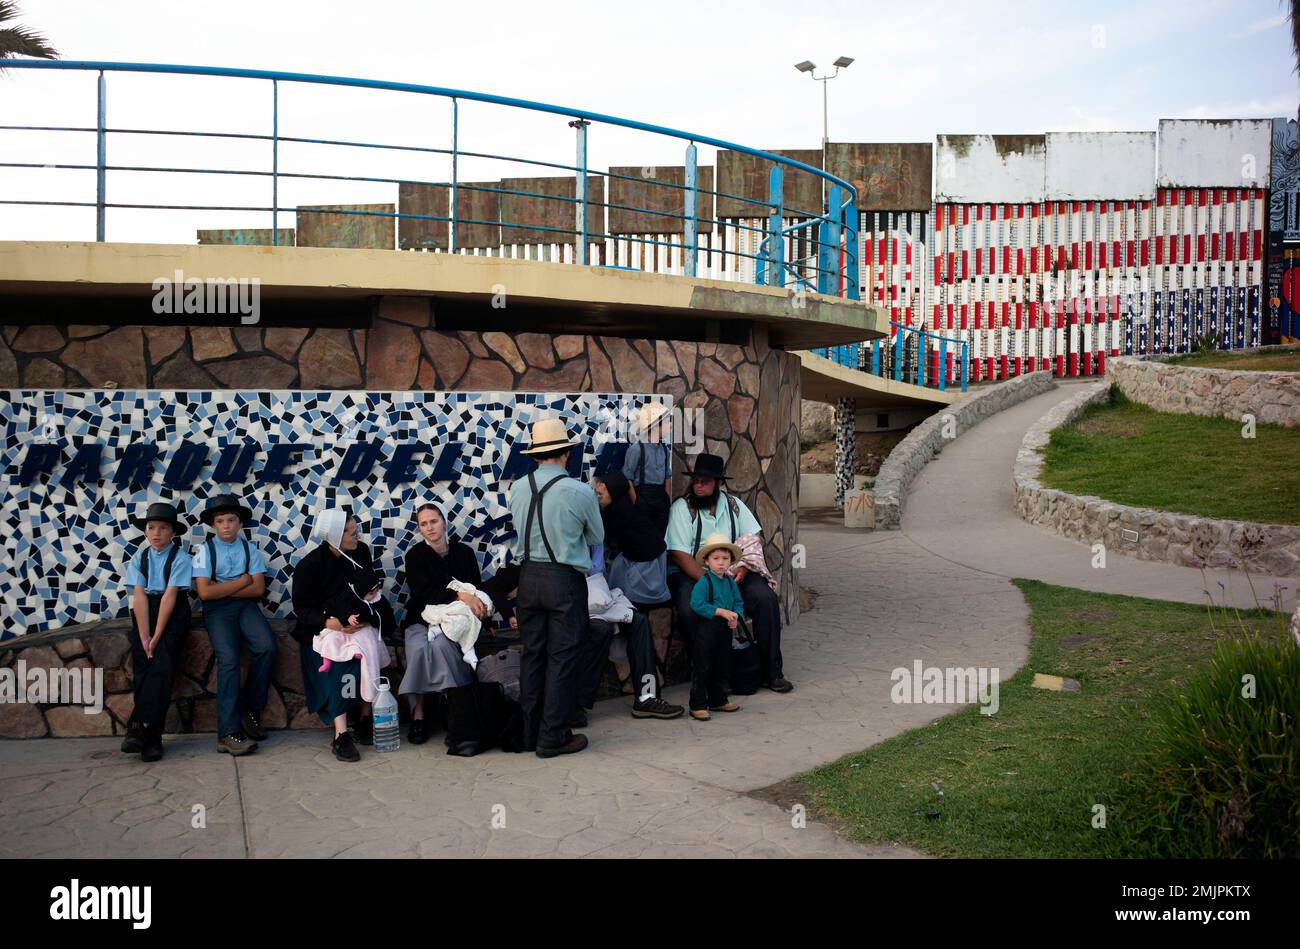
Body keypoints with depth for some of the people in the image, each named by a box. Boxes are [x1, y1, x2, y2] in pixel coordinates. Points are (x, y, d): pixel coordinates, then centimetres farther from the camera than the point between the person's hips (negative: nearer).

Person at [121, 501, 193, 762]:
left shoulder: (180, 557, -6)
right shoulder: (139, 557, 4)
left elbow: (170, 595, -12)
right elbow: (139, 594, -4)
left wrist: (157, 636, -18)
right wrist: (144, 635, -14)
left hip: (173, 613, -3)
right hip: (145, 611, 3)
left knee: (162, 666, -19)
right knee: (142, 667, -8)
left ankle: (138, 727, -22)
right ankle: (151, 738, -7)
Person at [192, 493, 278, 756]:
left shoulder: (249, 548, 10)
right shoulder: (205, 549, 2)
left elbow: (258, 588, 1)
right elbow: (205, 592, -8)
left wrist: (222, 589, -6)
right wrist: (242, 581, -3)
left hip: (246, 606, 3)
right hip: (217, 610, -3)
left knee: (267, 647, -25)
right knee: (229, 659, -26)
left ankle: (251, 710, -6)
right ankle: (228, 733, -27)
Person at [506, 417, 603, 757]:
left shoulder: (517, 489, 0)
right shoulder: (580, 492, -11)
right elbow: (597, 537, 3)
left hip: (528, 576, 4)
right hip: (565, 579, -4)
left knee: (531, 655, 13)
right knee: (561, 658, 3)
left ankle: (531, 734, 20)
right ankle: (553, 738, 6)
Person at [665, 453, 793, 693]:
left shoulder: (733, 504, 9)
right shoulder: (682, 507, -4)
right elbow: (679, 554, -11)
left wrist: (743, 568, -12)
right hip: (691, 575, -3)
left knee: (766, 597, -20)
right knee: (690, 608, -34)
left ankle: (772, 672, -10)